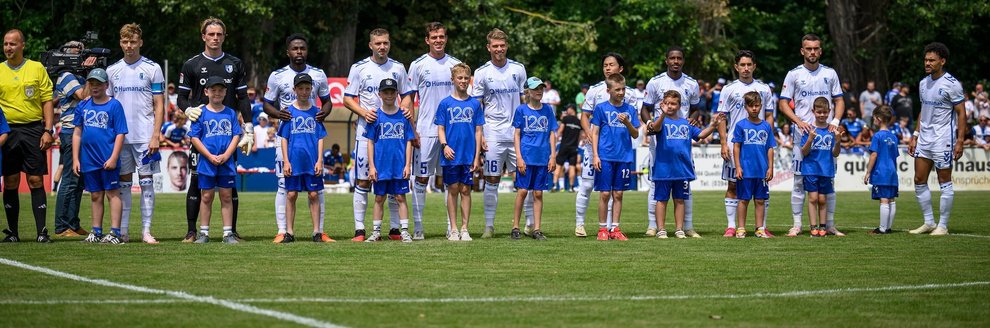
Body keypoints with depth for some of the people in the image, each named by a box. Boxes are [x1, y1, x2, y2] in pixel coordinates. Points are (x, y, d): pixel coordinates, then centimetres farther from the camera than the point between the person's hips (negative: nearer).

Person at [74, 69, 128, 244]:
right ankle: (96, 232, 19)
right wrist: (75, 159, 7)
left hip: (108, 160, -5)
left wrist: (113, 158, -15)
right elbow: (77, 133, 12)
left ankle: (115, 232, -2)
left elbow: (120, 134, -7)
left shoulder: (114, 105, -4)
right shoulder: (83, 106, 10)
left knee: (112, 193, -2)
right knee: (95, 195, 12)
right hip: (89, 160, 5)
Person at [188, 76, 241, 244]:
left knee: (227, 197, 4)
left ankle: (228, 233, 7)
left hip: (226, 163, 2)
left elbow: (236, 136, 4)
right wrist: (210, 156, -11)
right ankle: (204, 233, 8)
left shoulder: (230, 113, 7)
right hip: (206, 162, -2)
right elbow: (195, 138, -2)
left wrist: (226, 155, -10)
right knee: (206, 197, 3)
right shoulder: (201, 113, 0)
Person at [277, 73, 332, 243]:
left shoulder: (316, 112, 7)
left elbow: (320, 138, 7)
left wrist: (319, 160, -2)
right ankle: (289, 232, 7)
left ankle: (317, 232, 7)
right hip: (294, 161, -1)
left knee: (314, 195, 2)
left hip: (312, 162, 1)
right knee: (291, 195, 2)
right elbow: (284, 138, 4)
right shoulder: (289, 112, 4)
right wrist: (286, 161, -4)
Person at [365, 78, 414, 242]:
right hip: (381, 165, 0)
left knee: (400, 197, 2)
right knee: (379, 198, 7)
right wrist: (371, 166, -3)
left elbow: (408, 141, 5)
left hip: (399, 166, 0)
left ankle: (404, 231, 5)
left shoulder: (403, 116, 3)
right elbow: (370, 142, 3)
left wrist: (408, 164, -2)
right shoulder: (376, 116, 2)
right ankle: (376, 231, 13)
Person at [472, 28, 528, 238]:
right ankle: (489, 225, 6)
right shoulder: (482, 73, 2)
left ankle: (530, 222, 5)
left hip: (517, 132, 1)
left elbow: (524, 101, 13)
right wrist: (479, 134, -5)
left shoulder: (518, 69, 7)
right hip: (493, 134, -1)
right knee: (492, 180, 1)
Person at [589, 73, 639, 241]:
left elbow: (636, 135, 8)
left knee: (618, 194, 6)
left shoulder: (630, 109, 9)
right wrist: (595, 155, -4)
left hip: (624, 157, 3)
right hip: (605, 157, -3)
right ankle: (602, 229, 6)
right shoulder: (601, 108, 1)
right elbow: (595, 133, 3)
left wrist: (627, 123, -11)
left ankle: (615, 229, 11)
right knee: (605, 194, -2)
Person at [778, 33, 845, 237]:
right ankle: (797, 225, 2)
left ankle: (829, 225, 8)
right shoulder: (794, 75, 3)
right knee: (799, 181, -2)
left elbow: (839, 101, 13)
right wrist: (799, 121, -12)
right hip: (803, 134, -2)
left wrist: (835, 121, -5)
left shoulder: (830, 73, 9)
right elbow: (783, 104, 3)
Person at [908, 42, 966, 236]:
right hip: (924, 139, 7)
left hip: (943, 140, -7)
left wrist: (959, 141, -15)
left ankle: (943, 226, 5)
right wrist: (915, 137, 16)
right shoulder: (923, 83, 12)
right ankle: (929, 222, 15)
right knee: (919, 181, 6)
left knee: (945, 183, -1)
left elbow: (961, 113, -9)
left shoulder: (952, 84, -10)